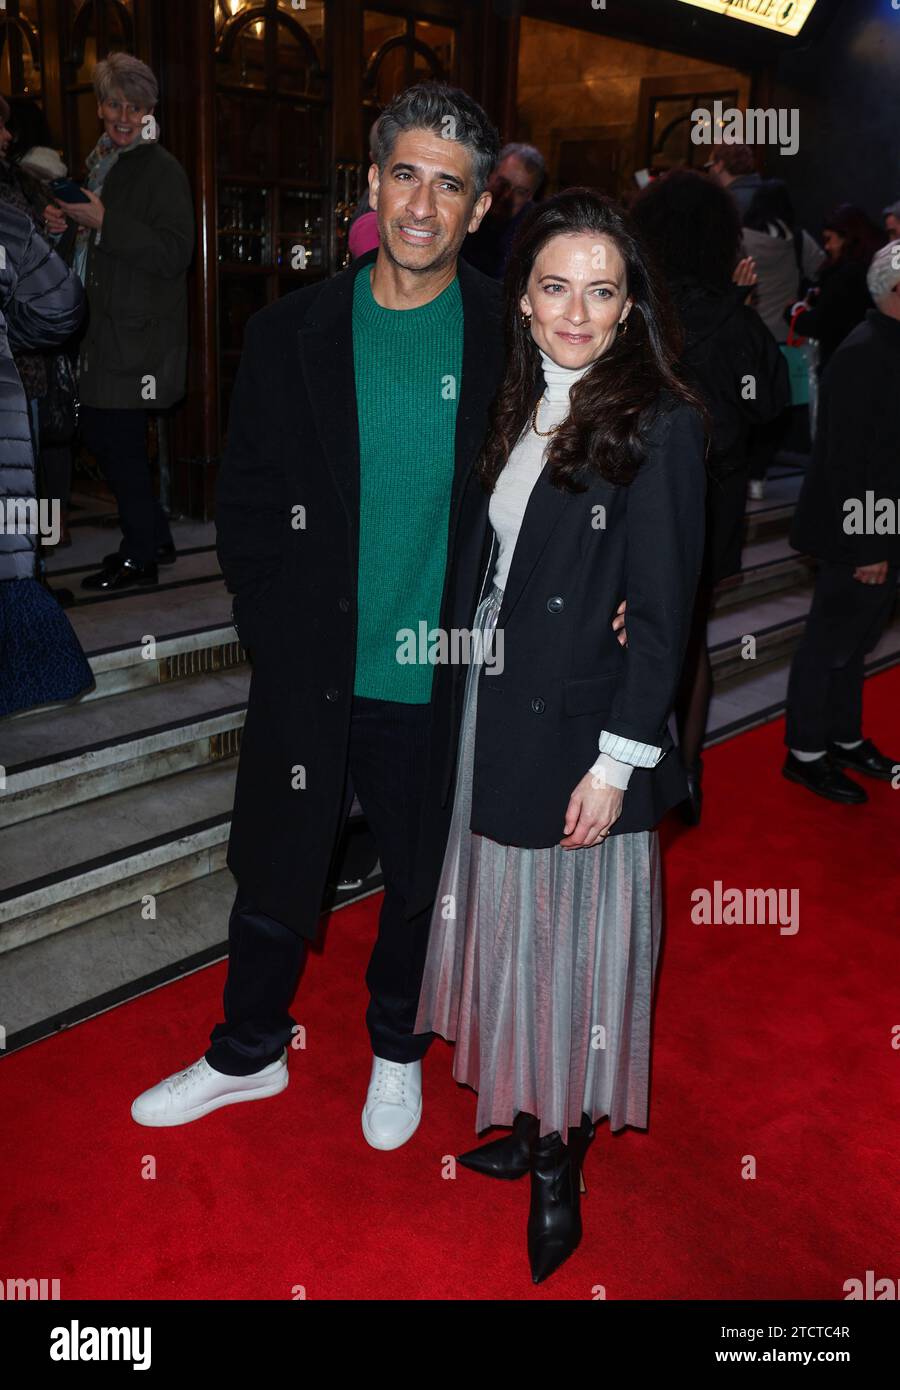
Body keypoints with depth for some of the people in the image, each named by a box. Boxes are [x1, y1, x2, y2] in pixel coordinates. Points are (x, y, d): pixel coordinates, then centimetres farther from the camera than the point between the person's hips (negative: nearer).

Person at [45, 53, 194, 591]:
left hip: (138, 335, -9)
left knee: (120, 441, -5)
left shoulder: (162, 169, -8)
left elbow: (173, 254, -19)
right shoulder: (101, 163, 17)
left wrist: (103, 221, -22)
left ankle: (140, 556, 8)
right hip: (104, 328, 9)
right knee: (99, 434, 12)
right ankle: (157, 538, 24)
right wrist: (67, 224, 9)